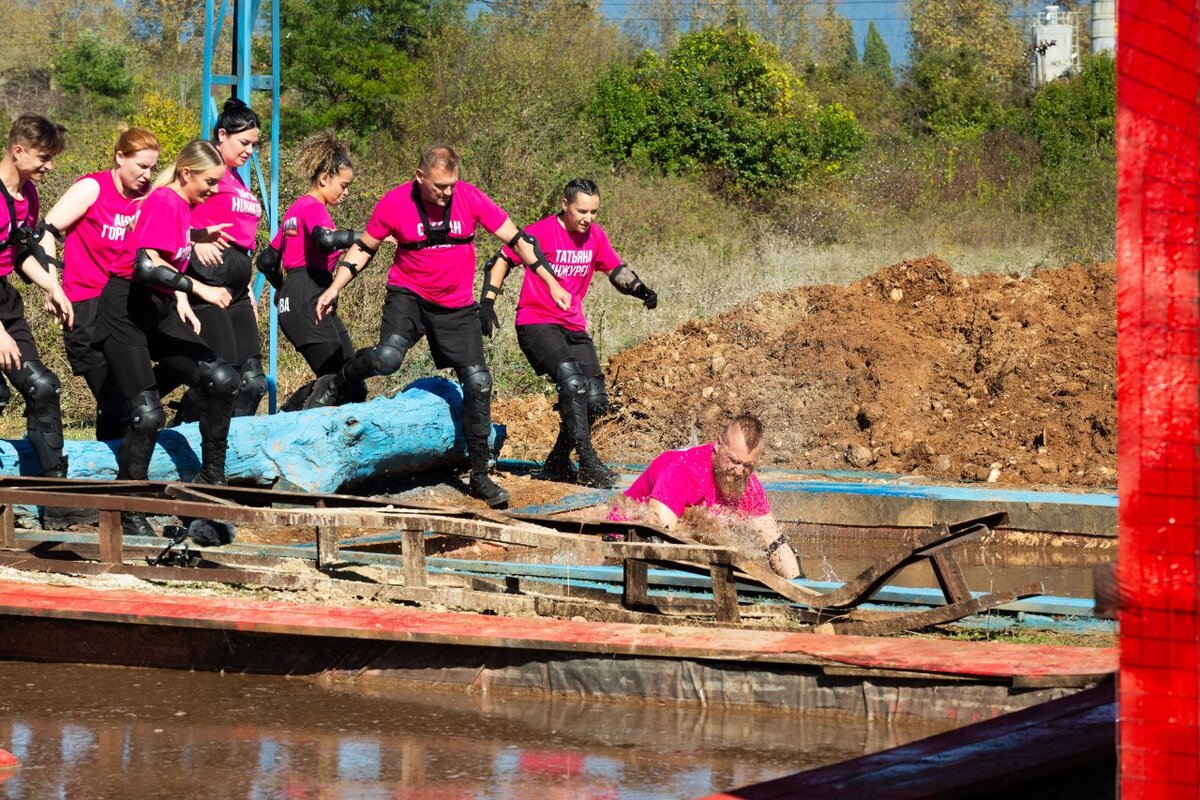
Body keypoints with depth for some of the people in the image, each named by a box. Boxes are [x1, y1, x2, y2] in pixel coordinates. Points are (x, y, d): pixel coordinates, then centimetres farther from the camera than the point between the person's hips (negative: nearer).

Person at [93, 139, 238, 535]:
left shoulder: (181, 204, 9)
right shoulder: (164, 202, -18)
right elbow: (146, 266, -29)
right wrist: (199, 289, -29)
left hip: (159, 310, 9)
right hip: (125, 312, -9)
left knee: (222, 379, -3)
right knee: (147, 413, -12)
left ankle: (212, 477, 9)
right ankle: (128, 512, 0)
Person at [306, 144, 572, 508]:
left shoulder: (470, 199, -12)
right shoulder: (394, 204, -13)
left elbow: (516, 239, -5)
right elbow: (364, 247, 2)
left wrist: (552, 283, -5)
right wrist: (335, 287, -7)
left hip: (456, 307, 2)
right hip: (409, 295, -2)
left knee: (478, 382, -3)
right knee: (387, 358, -31)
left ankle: (480, 475, 9)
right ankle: (334, 386, 0)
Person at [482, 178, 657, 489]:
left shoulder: (594, 235, 6)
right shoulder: (542, 232, -11)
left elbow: (615, 270, 18)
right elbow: (502, 261, -4)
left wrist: (640, 289, -1)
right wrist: (487, 302, -13)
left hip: (574, 328, 7)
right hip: (536, 324, -7)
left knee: (595, 400, 0)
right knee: (572, 381, -28)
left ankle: (557, 463, 17)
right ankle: (588, 463, -26)